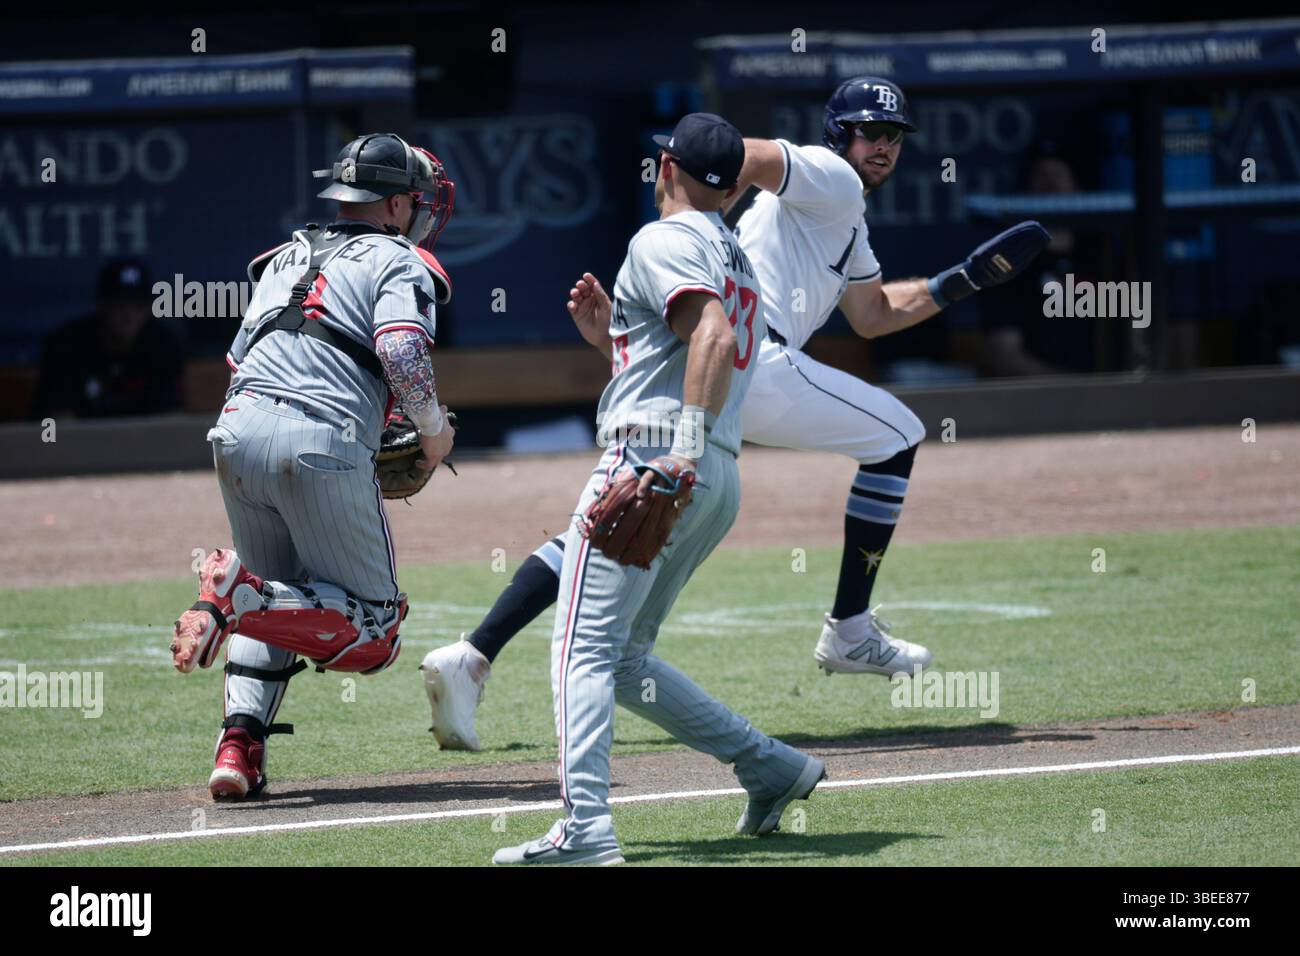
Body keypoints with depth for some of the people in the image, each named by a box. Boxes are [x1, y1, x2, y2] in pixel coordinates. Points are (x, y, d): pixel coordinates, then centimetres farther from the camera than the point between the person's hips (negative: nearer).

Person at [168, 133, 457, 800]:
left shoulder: (286, 258, 27)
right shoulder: (398, 263, 7)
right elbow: (403, 352, -11)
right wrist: (433, 430, 4)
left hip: (237, 432, 6)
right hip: (323, 449, -6)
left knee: (280, 597, 23)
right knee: (372, 630, 2)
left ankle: (239, 745, 3)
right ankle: (237, 597, -21)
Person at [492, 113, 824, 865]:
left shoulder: (663, 240, -2)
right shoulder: (738, 260, 27)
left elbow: (714, 335, -20)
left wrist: (685, 450, -29)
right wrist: (603, 321, 26)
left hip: (650, 456, -9)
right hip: (722, 485, 9)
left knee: (584, 649, -12)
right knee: (625, 658, 16)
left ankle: (587, 828, -25)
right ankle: (769, 766, 9)